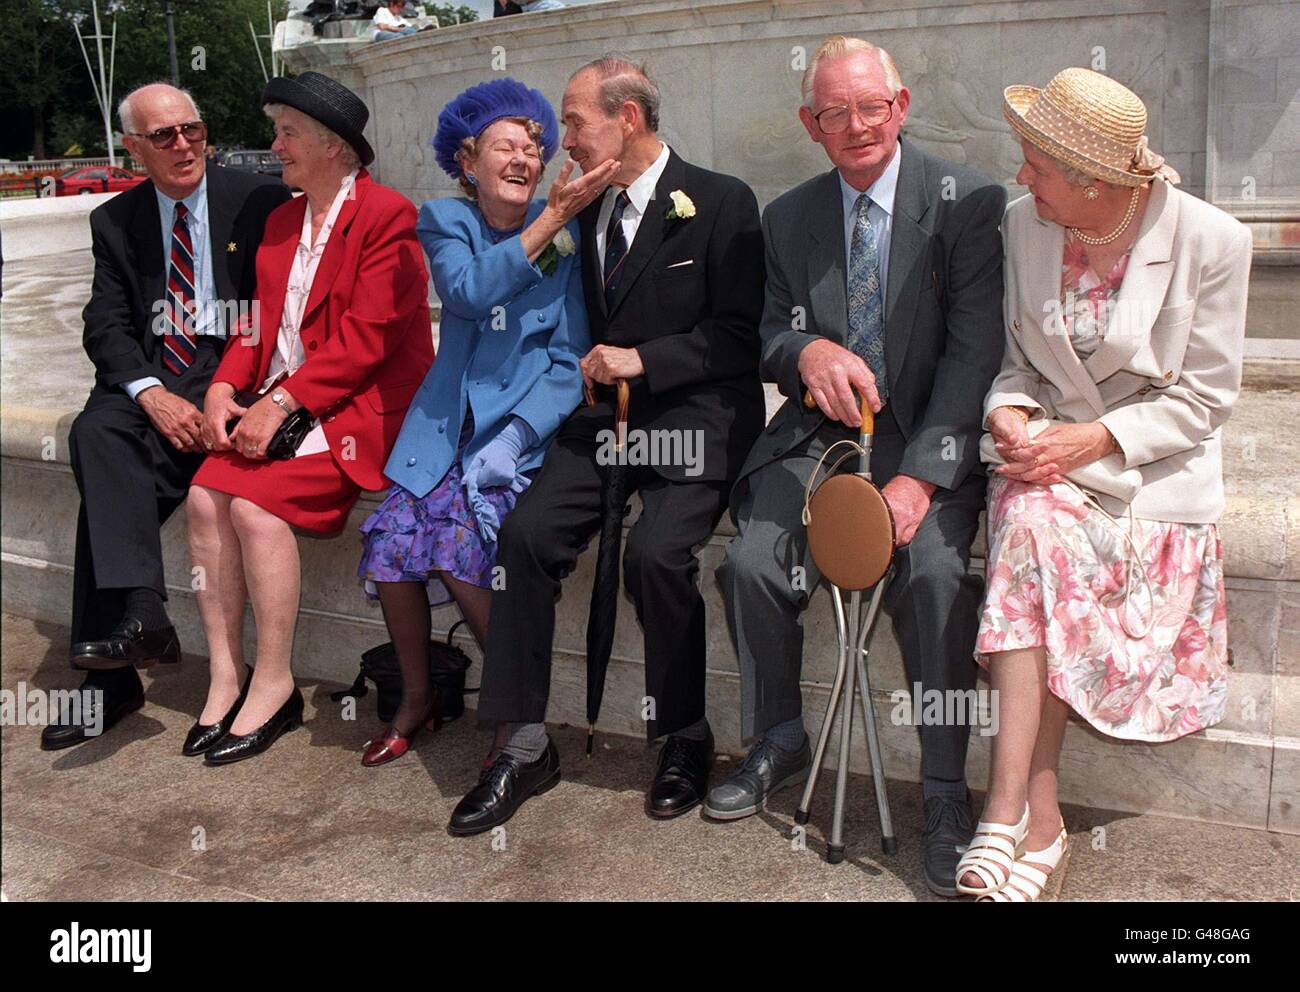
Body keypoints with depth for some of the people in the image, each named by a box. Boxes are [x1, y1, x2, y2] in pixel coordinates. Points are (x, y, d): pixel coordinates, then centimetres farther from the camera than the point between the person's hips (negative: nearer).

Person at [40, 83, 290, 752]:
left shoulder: (261, 202, 3)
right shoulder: (115, 222, 13)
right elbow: (105, 328, 5)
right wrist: (151, 394, -15)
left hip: (232, 370, -3)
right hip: (151, 377, 3)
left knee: (110, 474, -25)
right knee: (96, 433, -30)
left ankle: (112, 676, -23)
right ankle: (140, 614, -37)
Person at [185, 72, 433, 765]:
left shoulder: (388, 216, -7)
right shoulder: (281, 221, 20)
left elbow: (365, 336, -16)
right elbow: (261, 322, 16)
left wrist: (282, 402, -20)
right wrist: (224, 387, -3)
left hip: (361, 403, -7)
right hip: (280, 402, 7)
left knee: (255, 500, -25)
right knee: (206, 494, -16)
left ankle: (273, 686, -12)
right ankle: (226, 675, -7)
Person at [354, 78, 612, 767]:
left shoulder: (567, 232, 1)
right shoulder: (443, 221, 7)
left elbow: (571, 359, -2)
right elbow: (472, 291, -14)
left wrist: (513, 439, -15)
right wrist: (552, 219, -19)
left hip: (526, 419, -3)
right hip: (449, 418, 3)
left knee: (459, 541, -25)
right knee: (391, 543, -17)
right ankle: (416, 697, 10)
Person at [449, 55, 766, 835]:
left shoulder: (721, 203, -2)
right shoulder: (588, 210, 16)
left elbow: (740, 333, -7)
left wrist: (642, 359, -13)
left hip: (694, 417, -5)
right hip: (604, 413, 6)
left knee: (656, 552, -28)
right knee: (527, 534, -17)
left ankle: (687, 739, -3)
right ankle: (527, 747, -7)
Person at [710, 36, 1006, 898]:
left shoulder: (968, 202, -4)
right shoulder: (789, 217, 10)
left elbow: (975, 350, -11)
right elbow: (771, 332, 11)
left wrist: (919, 476, -22)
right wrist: (807, 352, -17)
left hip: (930, 438, -3)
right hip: (822, 430, 4)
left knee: (937, 571, -29)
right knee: (752, 560, -18)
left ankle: (946, 790, -11)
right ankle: (780, 744, 8)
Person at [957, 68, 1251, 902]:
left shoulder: (1210, 240, -9)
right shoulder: (1024, 225, 1)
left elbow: (1204, 397, -6)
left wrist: (1093, 441, -17)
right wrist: (1009, 412, -13)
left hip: (1155, 465, -2)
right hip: (1050, 449, 3)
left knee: (1032, 532, -29)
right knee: (1029, 524, -31)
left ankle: (1017, 806, -19)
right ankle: (1037, 812, -29)